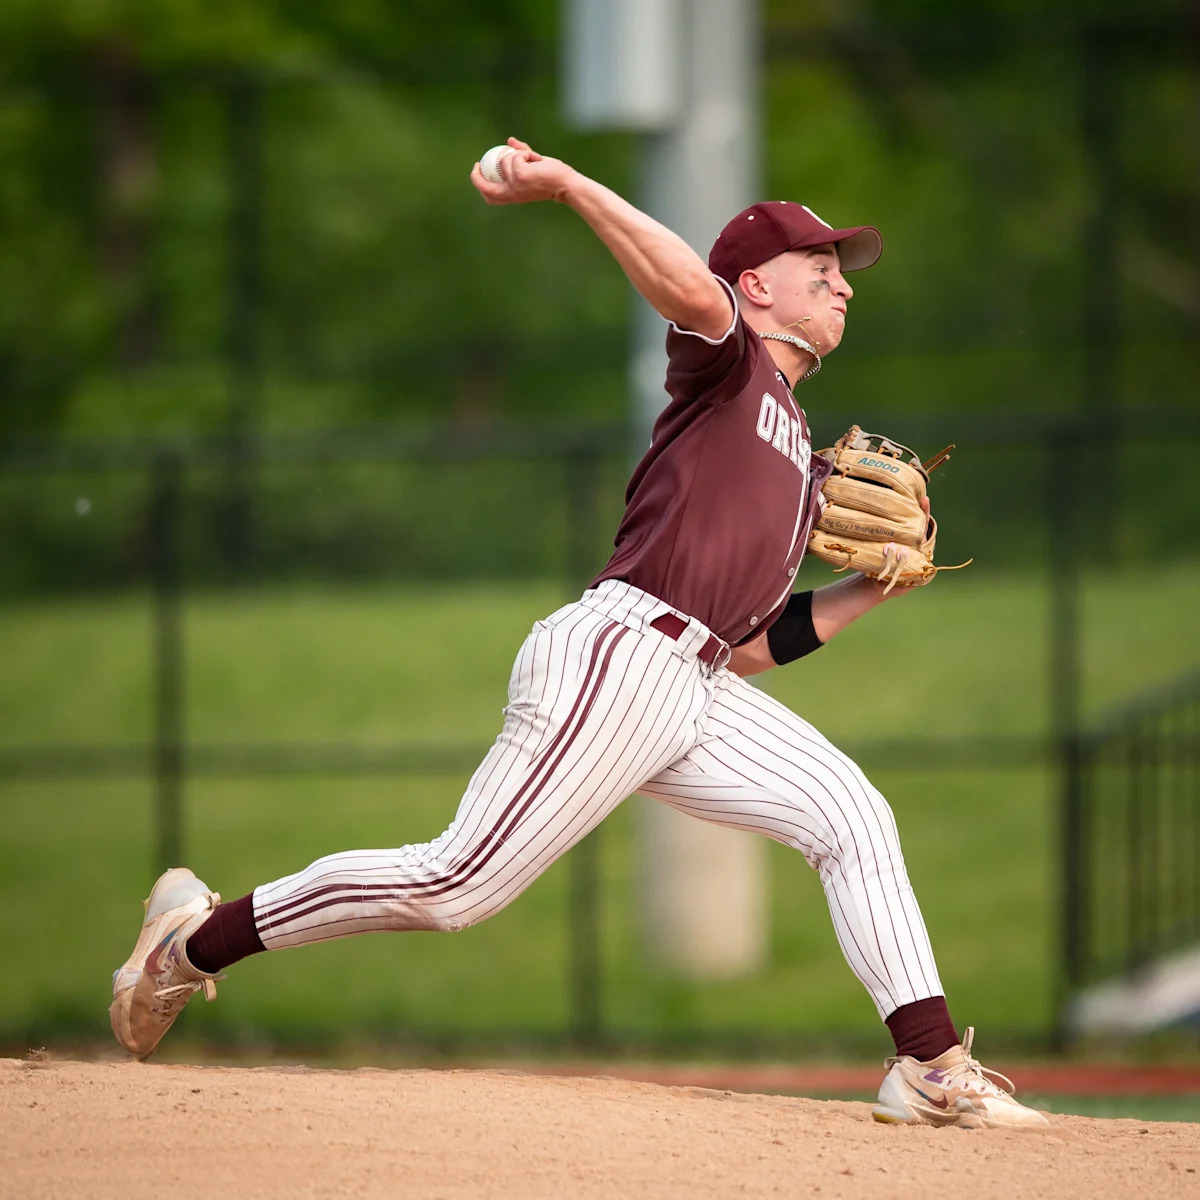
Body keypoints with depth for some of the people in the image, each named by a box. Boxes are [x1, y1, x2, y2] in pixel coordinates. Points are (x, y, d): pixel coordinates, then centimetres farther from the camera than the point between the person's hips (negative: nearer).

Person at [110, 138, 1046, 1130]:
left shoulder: (801, 457, 27)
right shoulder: (725, 361, 5)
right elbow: (689, 288, -22)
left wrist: (875, 586, 18)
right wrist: (566, 185, -22)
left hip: (701, 693, 9)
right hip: (616, 657, -9)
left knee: (854, 818, -3)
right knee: (458, 884, -10)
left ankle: (933, 1069, -6)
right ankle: (193, 942, 4)